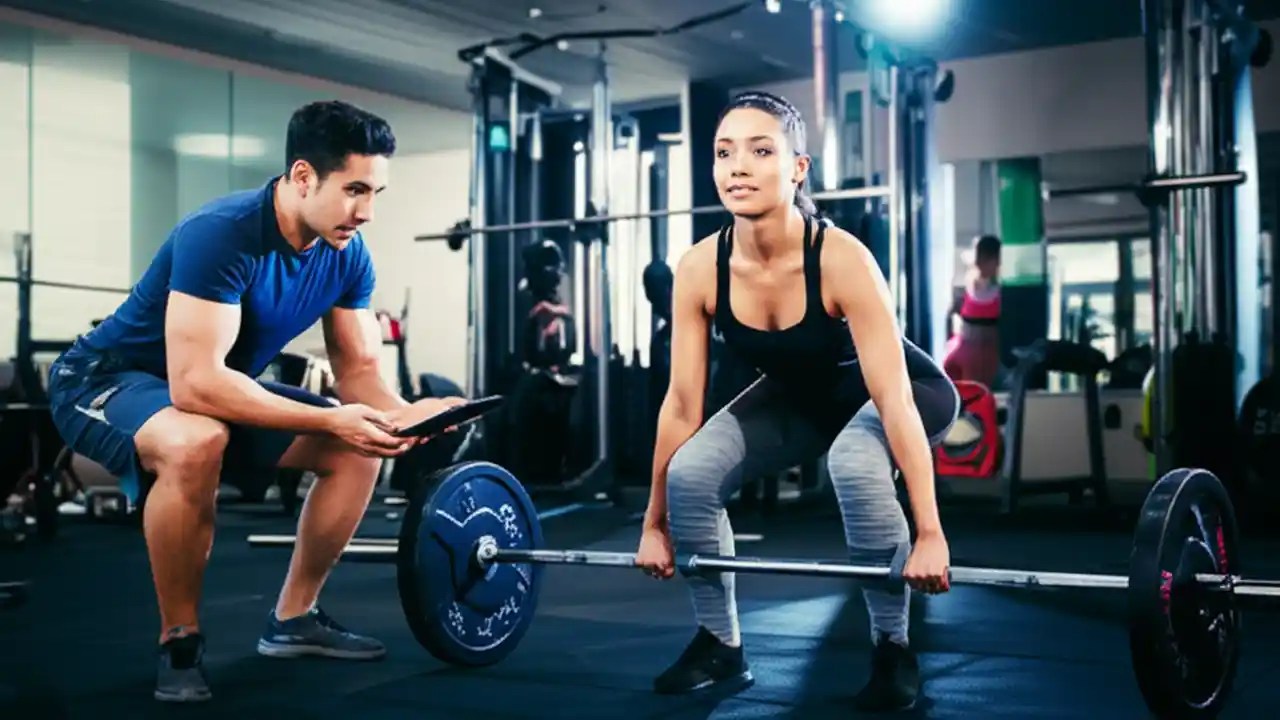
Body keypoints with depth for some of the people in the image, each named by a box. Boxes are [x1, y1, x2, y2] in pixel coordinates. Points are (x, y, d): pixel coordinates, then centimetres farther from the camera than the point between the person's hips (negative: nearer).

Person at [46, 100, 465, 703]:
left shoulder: (348, 255, -9)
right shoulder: (222, 235, -33)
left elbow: (357, 370, -4)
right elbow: (194, 383, -39)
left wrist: (399, 412, -28)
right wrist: (330, 420, -41)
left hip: (221, 392, 8)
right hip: (104, 381, -8)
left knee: (358, 447, -3)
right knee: (195, 443, -40)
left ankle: (292, 619, 9)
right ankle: (178, 643, -19)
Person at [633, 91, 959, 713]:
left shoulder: (841, 259, -35)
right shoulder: (698, 270, -22)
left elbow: (892, 399, -34)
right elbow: (682, 404, -14)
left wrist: (929, 535, -35)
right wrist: (655, 525, -8)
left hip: (887, 392, -4)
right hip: (795, 394, 4)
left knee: (854, 464, -37)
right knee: (691, 472, -19)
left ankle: (892, 649, -15)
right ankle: (721, 644, 2)